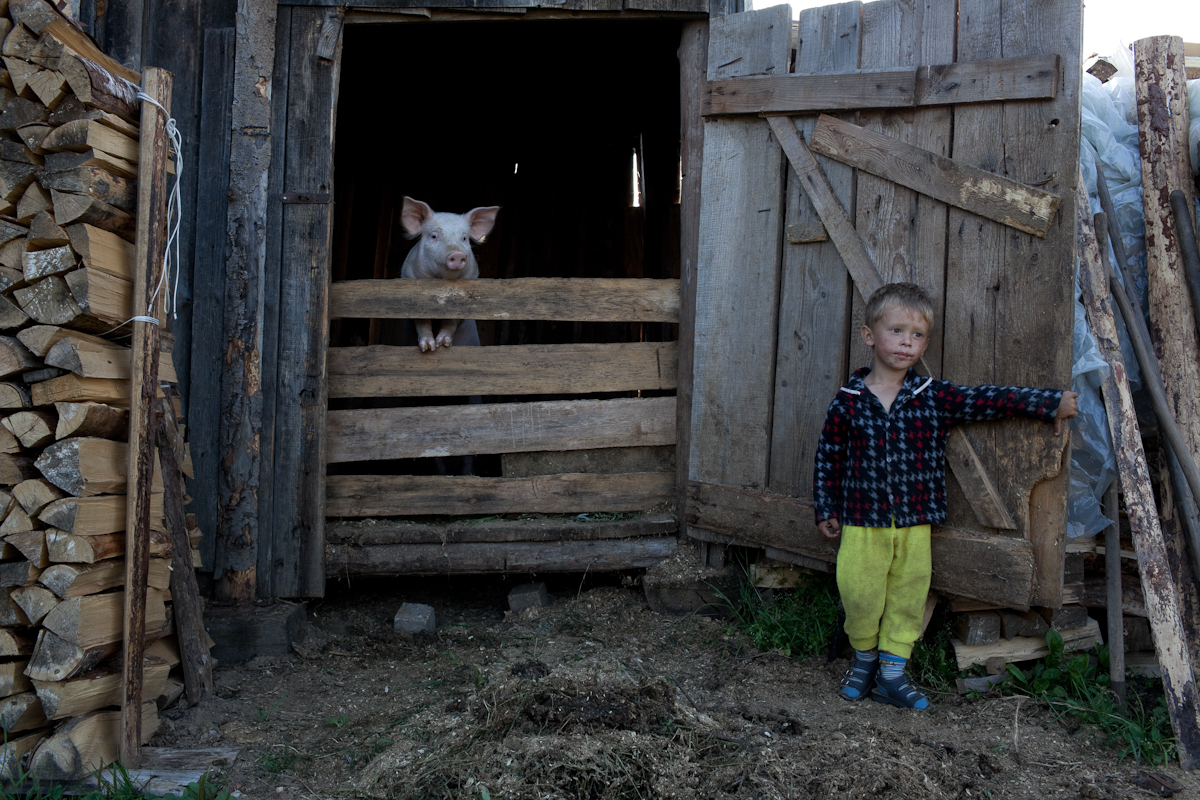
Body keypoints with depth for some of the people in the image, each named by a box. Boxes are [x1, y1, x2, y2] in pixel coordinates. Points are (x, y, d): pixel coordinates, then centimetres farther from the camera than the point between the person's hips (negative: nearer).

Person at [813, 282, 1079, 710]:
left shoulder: (935, 398, 1)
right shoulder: (848, 402, -2)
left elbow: (990, 400, 1)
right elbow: (828, 457, 5)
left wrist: (1050, 403, -3)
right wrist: (826, 510, 6)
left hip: (915, 523, 2)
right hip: (862, 522, -2)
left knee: (908, 598, 6)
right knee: (859, 595, 1)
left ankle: (891, 673, 20)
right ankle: (864, 658, 27)